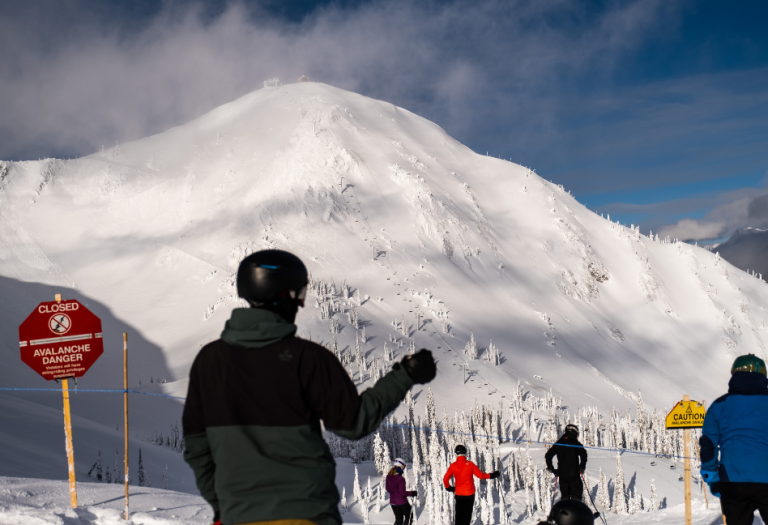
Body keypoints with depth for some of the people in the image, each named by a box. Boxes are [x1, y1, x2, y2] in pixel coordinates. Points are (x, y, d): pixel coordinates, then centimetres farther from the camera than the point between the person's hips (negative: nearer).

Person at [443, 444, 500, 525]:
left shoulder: (453, 466, -6)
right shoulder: (470, 464, -9)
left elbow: (445, 479, -4)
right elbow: (480, 475, -3)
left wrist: (448, 487, 15)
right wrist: (491, 475, 12)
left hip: (458, 494, 1)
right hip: (469, 494, -1)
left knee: (459, 515, 12)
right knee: (467, 515, 5)